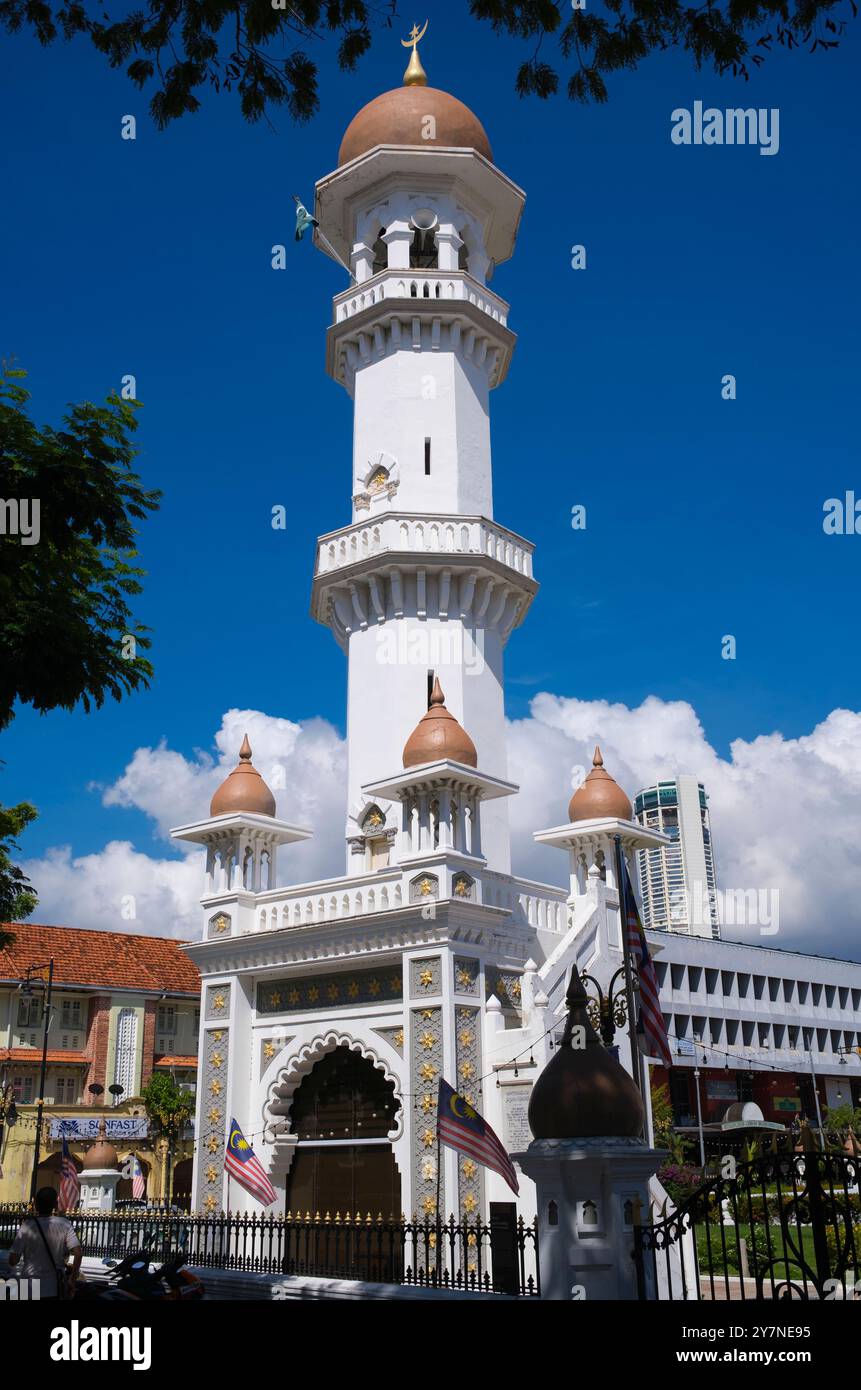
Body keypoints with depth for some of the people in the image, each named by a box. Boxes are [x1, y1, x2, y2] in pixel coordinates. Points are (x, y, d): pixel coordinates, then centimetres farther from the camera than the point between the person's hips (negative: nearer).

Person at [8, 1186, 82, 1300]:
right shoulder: (64, 1225, -7)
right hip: (55, 1289, 2)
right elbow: (78, 1252, -14)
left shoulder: (27, 1226, -12)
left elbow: (13, 1260, -11)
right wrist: (72, 1280, -6)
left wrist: (13, 1267, 12)